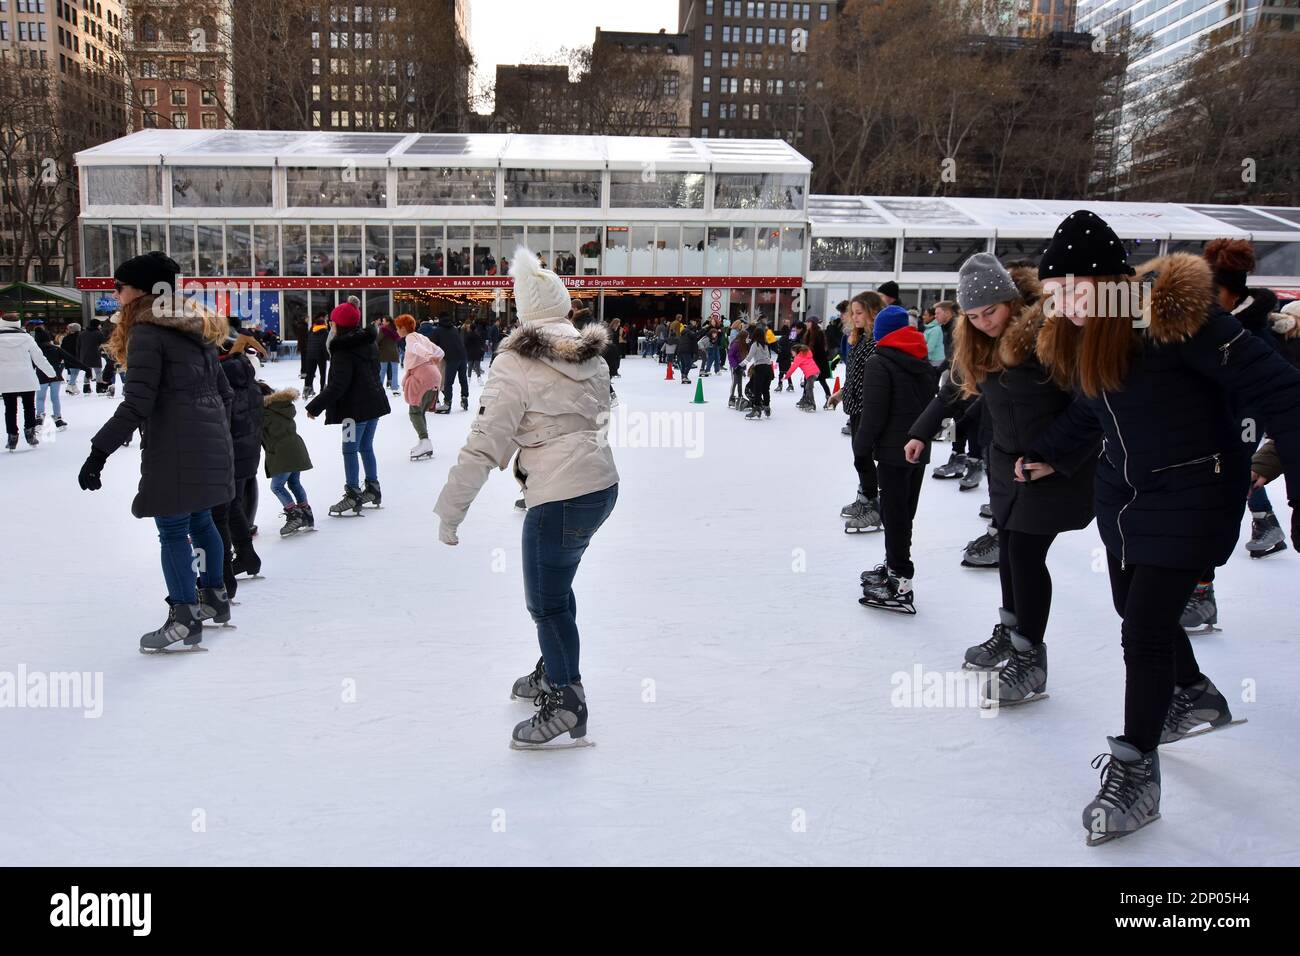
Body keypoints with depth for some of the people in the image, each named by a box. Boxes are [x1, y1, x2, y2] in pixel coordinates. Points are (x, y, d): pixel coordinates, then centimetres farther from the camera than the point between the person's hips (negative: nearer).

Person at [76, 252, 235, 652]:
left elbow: (136, 404, -19)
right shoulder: (196, 329, 14)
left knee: (173, 531, -2)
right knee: (200, 520, 19)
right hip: (211, 443, 9)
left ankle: (184, 619, 3)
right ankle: (214, 598, 30)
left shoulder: (147, 333, -11)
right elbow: (223, 391, 18)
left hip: (174, 448, -9)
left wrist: (99, 452, -18)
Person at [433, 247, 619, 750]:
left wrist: (450, 510, -10)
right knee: (556, 585, 24)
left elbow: (485, 443, -16)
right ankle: (553, 672, 41)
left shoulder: (515, 363, -13)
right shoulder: (592, 357, 8)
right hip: (603, 484, 8)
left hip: (559, 497, -8)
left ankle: (566, 707, 16)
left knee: (547, 602, 6)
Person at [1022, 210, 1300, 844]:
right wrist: (1048, 457, 18)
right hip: (1121, 492, 8)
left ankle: (1136, 774, 10)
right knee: (1134, 609, 19)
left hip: (1190, 498, -8)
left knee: (1144, 632, -7)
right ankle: (1194, 696, 49)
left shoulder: (1176, 313, -25)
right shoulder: (1079, 329, -1)